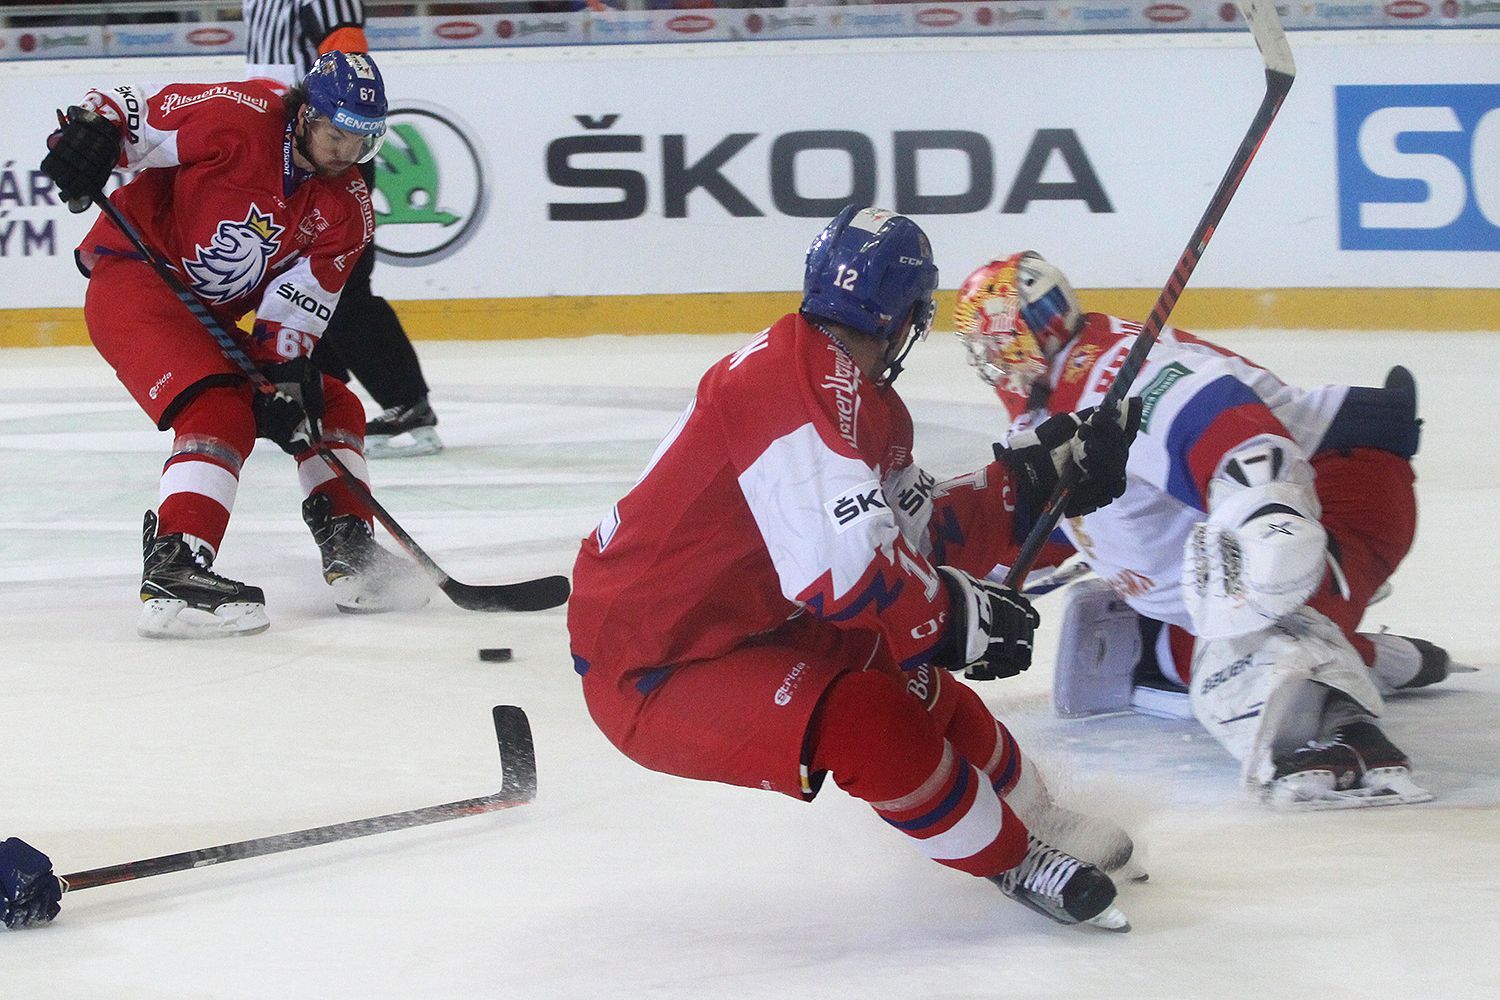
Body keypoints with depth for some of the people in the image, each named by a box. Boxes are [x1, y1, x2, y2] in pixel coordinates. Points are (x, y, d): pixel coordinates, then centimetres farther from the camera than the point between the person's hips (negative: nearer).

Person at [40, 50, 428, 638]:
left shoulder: (345, 210, 0)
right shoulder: (235, 120, -18)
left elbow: (303, 297, -4)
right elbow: (132, 112, -14)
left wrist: (283, 369, -18)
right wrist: (91, 133, -34)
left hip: (214, 316, 9)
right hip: (132, 279, -9)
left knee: (329, 407, 7)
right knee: (220, 413, -28)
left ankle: (351, 553, 13)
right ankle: (172, 573, -36)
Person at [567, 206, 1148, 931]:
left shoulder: (864, 403, 8)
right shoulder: (789, 382, -26)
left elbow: (919, 534, 14)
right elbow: (842, 561, -33)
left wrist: (1036, 473, 12)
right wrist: (955, 615, -20)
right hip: (649, 673, -11)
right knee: (864, 716, -27)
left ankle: (1039, 821, 37)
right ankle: (1012, 861, -6)